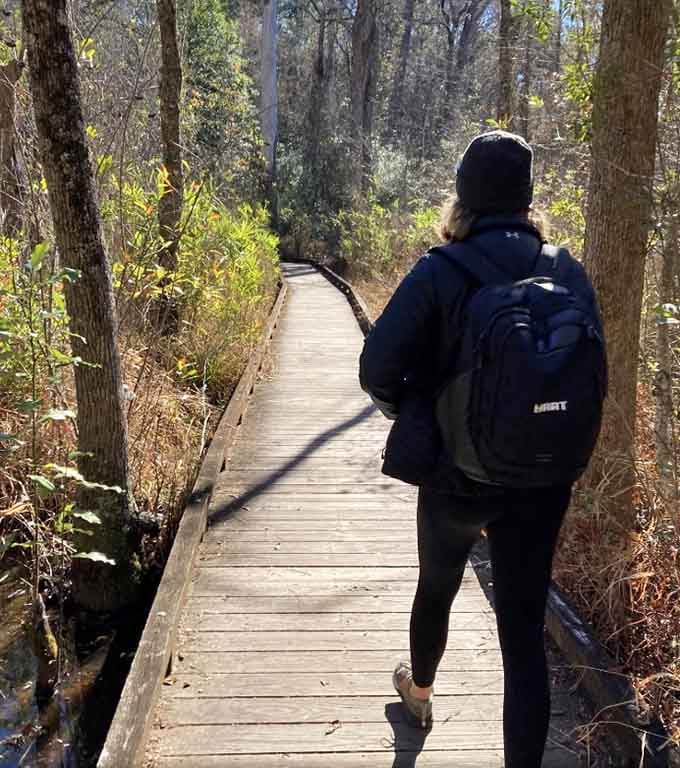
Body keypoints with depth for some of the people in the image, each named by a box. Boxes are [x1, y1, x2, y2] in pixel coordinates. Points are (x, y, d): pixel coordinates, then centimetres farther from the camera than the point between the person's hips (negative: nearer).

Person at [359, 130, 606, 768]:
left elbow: (378, 368, -17)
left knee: (435, 589, 26)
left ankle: (420, 692, 55)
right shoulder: (570, 275, -4)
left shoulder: (441, 272, -15)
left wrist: (408, 412, 3)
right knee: (524, 632, 10)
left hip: (456, 477, -1)